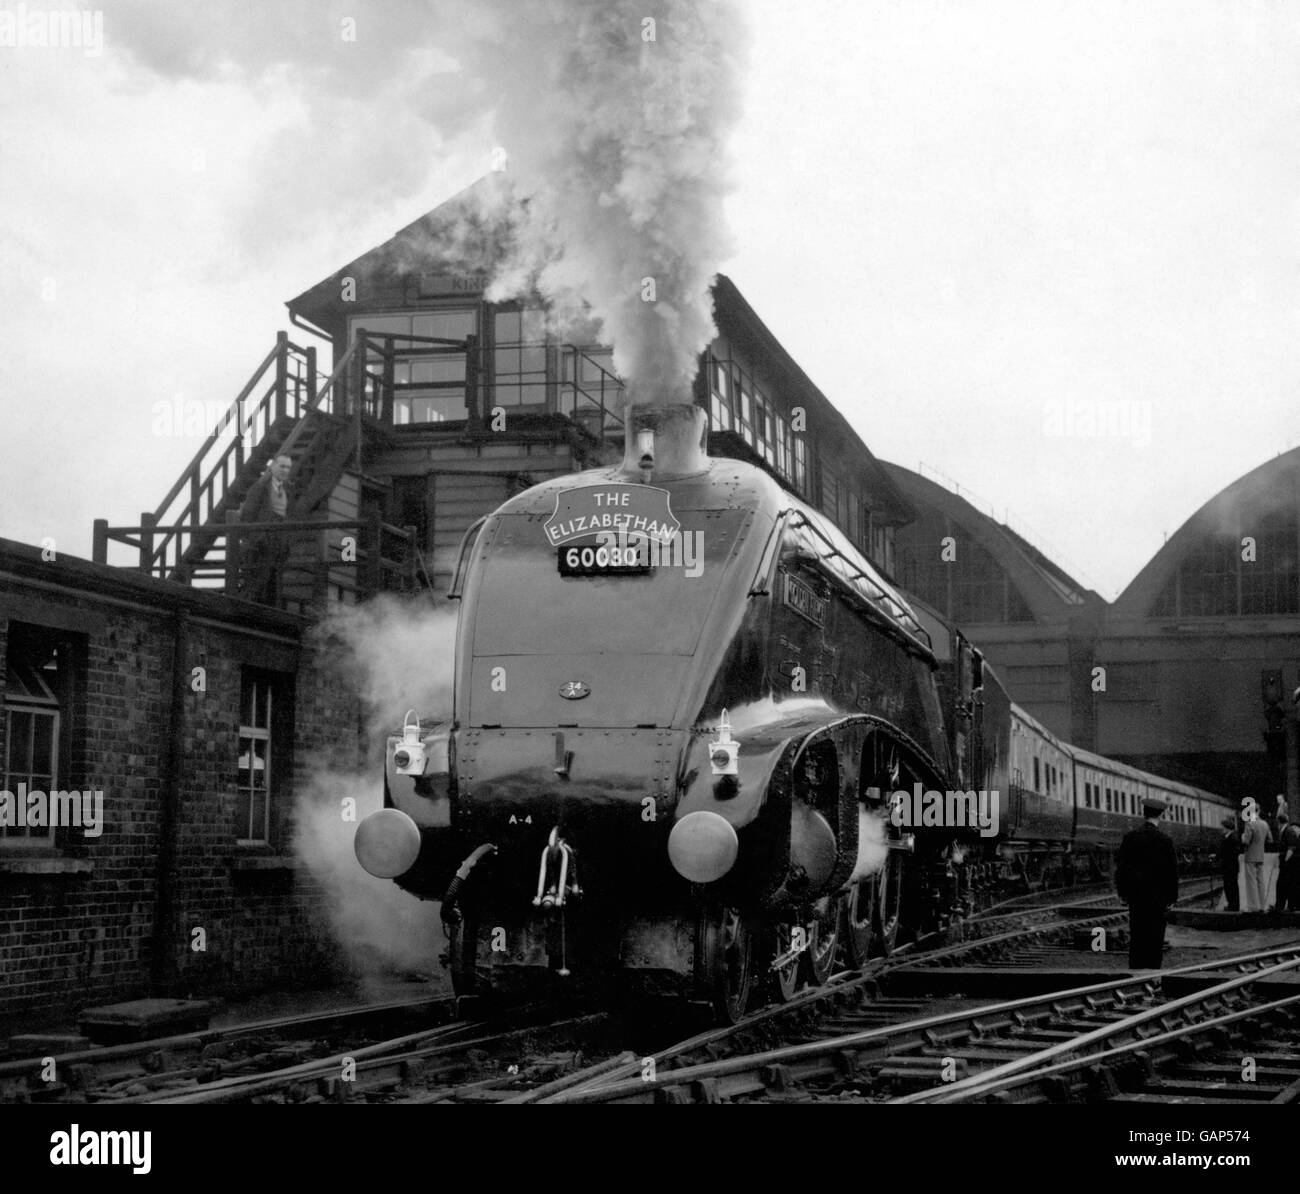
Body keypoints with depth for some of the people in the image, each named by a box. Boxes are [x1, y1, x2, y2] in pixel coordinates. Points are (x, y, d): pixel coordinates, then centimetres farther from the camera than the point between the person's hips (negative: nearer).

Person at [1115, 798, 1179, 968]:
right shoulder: (1164, 840, -9)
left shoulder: (1129, 837, -1)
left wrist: (1122, 891, 10)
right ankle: (1152, 967, 1)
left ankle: (1135, 968, 11)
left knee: (1136, 934, 10)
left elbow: (1121, 865, 2)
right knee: (1155, 933, 3)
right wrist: (1172, 895, 3)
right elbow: (1171, 869, -6)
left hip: (1135, 893, 3)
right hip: (1157, 895, -3)